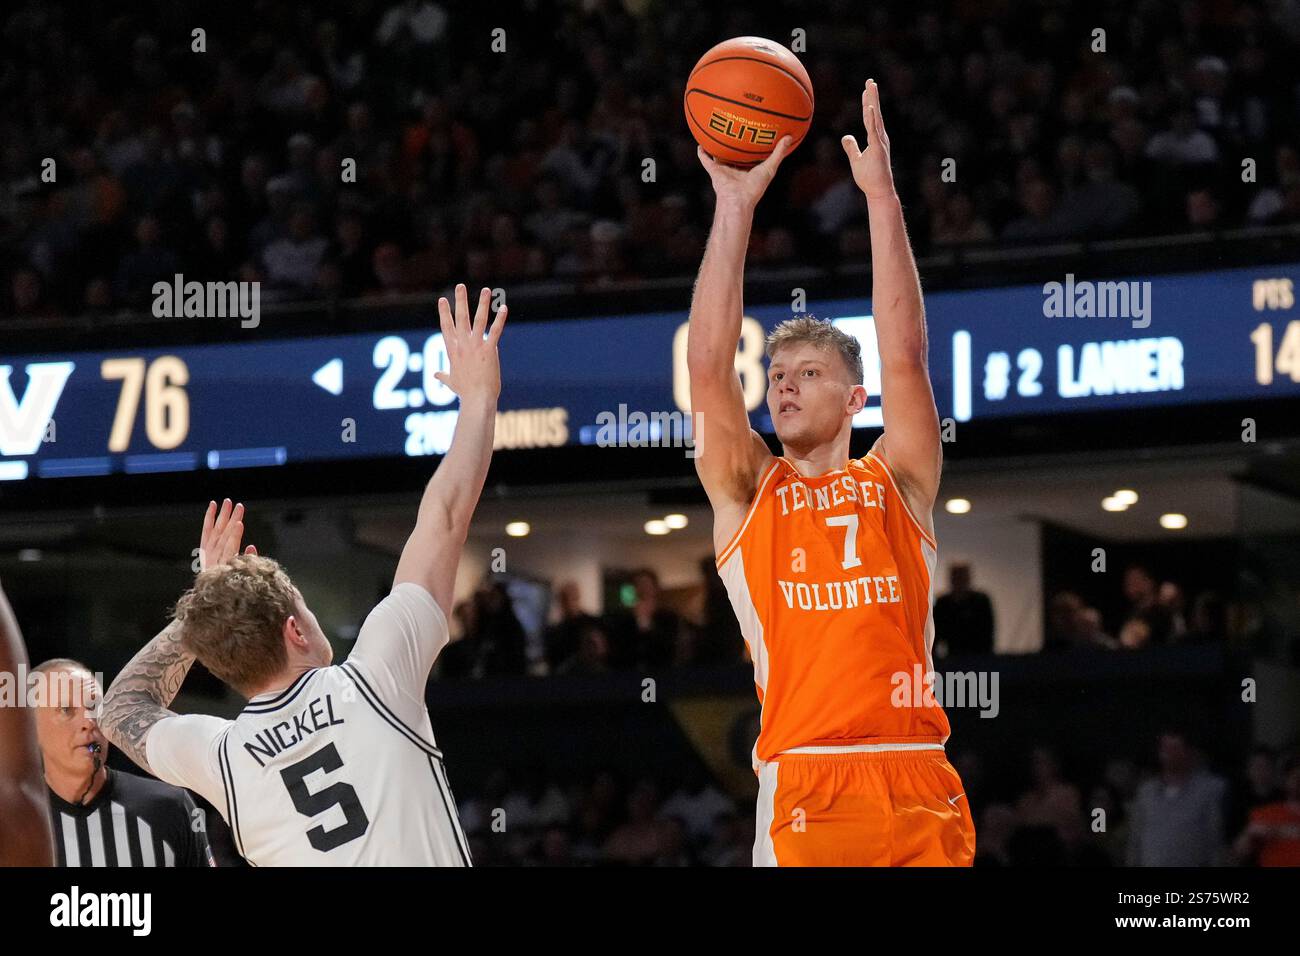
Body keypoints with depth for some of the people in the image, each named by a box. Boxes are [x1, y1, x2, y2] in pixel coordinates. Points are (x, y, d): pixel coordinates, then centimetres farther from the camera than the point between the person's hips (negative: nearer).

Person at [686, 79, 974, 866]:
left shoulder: (898, 483, 14)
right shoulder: (746, 492, 13)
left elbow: (904, 354, 4)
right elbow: (709, 366, 3)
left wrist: (882, 197, -1)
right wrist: (736, 208, -3)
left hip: (920, 787, 1)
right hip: (806, 791, -1)